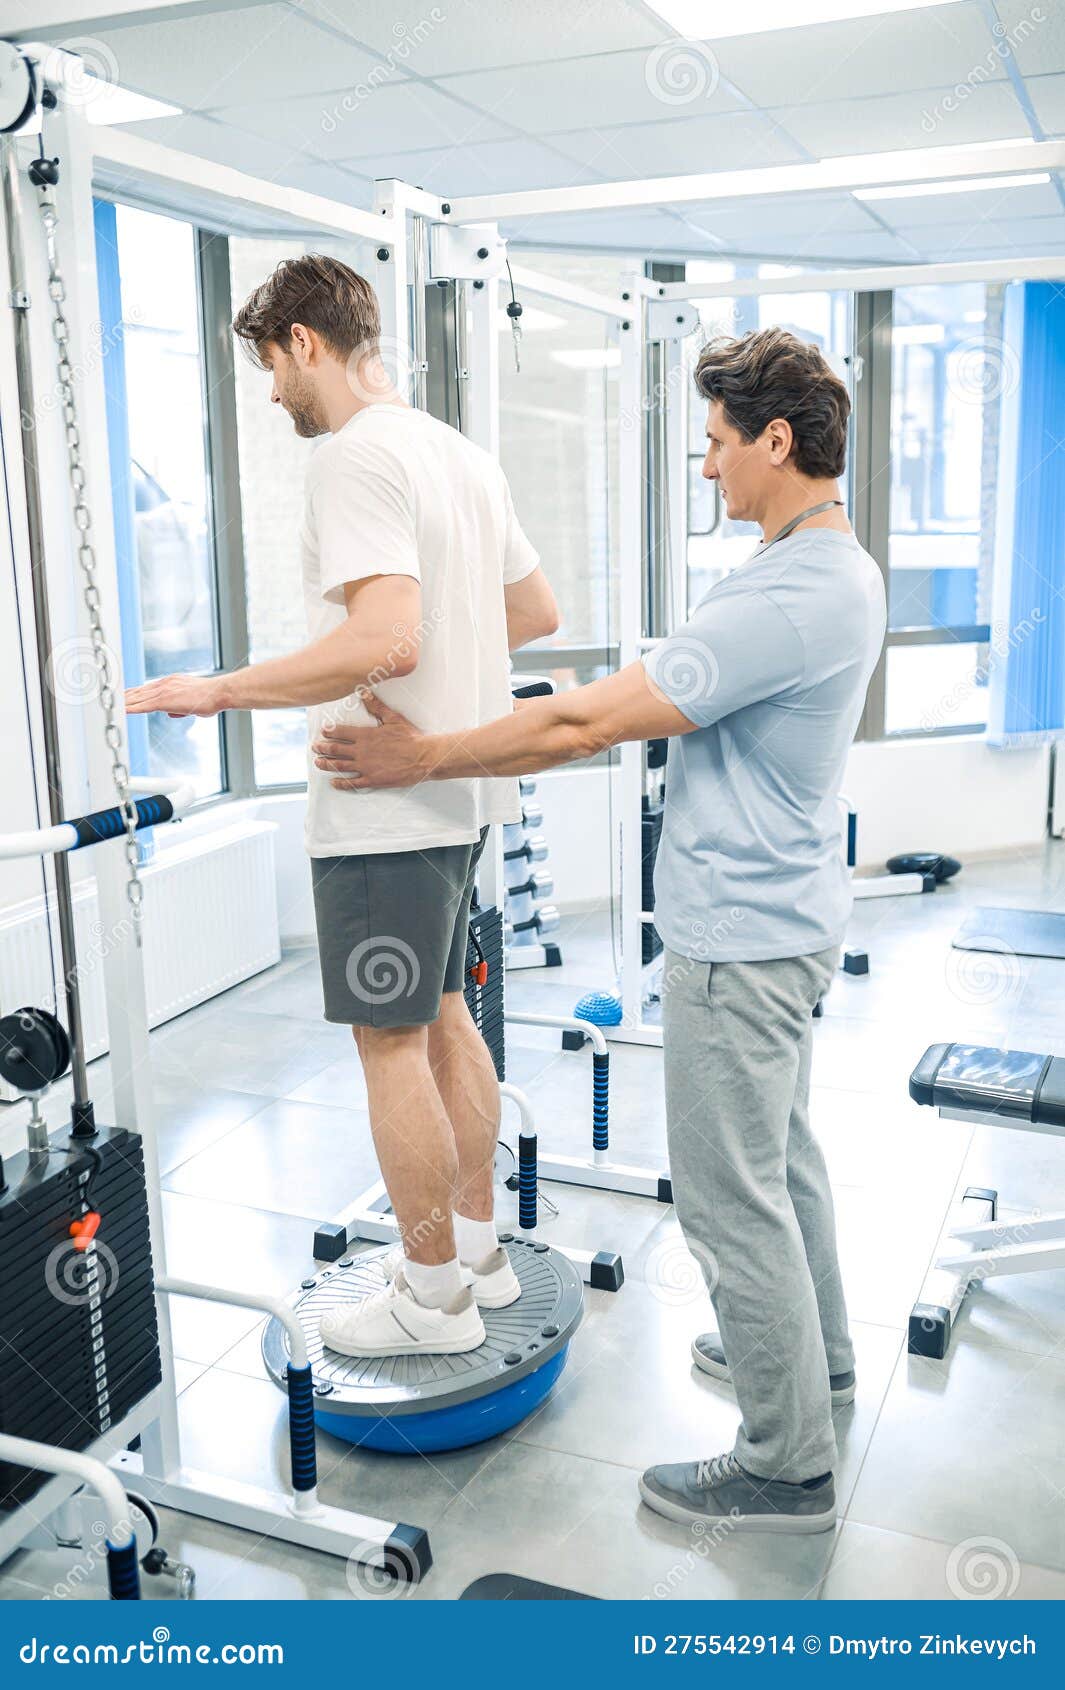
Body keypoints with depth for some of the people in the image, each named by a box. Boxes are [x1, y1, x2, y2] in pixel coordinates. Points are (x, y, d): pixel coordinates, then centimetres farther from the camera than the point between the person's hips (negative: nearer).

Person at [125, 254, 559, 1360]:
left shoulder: (355, 454, -16)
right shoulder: (463, 454, 14)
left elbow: (383, 641, -28)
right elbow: (538, 610, 20)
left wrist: (219, 691, -21)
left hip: (384, 809, -10)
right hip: (452, 791, 10)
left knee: (389, 1041, 1)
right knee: (441, 1019, 17)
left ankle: (434, 1298, 15)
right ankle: (477, 1250, 30)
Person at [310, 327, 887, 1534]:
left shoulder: (787, 595, -26)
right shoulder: (838, 572, 9)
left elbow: (591, 722, -25)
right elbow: (654, 704, 16)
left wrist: (422, 760, -15)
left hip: (738, 936, -11)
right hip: (779, 916, 11)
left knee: (731, 1191, 1)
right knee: (777, 1151, 25)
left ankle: (786, 1466, 16)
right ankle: (813, 1352, 44)